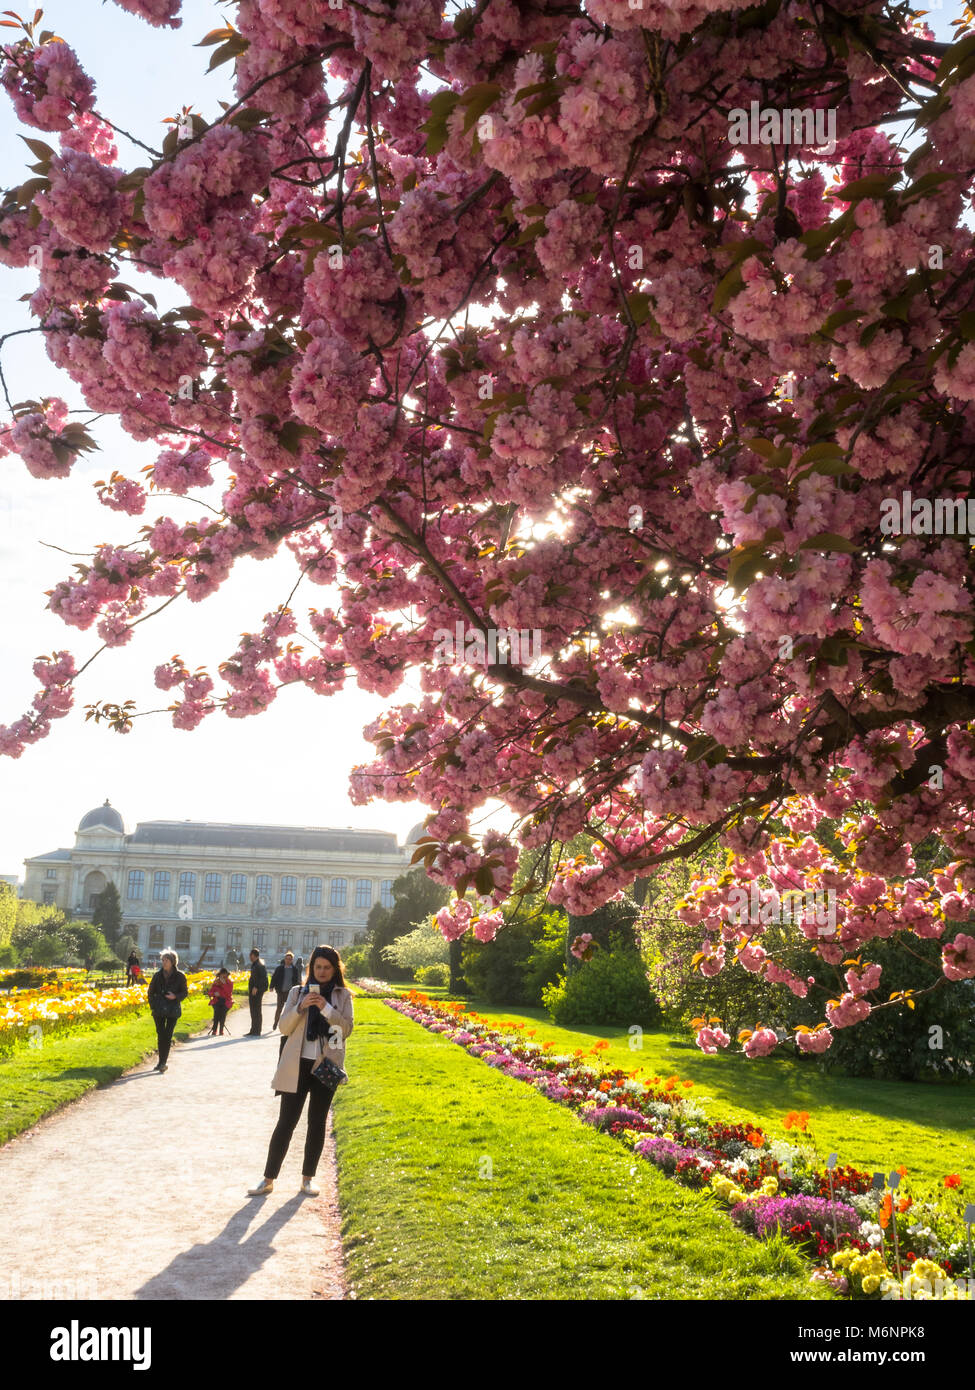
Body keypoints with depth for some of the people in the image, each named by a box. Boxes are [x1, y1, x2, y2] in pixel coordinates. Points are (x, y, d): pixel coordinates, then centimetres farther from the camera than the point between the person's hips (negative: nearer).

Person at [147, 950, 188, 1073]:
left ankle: (164, 1062, 1)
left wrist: (175, 997, -16)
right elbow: (151, 991, 12)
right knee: (160, 1035, 7)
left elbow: (185, 992, 3)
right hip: (159, 1010, 2)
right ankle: (161, 1061, 18)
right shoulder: (158, 975, 3)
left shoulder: (179, 976, -4)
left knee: (168, 1035, -4)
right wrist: (152, 1005, 2)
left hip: (173, 1010, -2)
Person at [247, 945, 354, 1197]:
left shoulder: (343, 995, 6)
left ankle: (308, 1178, 18)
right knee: (286, 1122, -1)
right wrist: (300, 1008, -14)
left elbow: (347, 1028, -4)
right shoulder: (297, 992, 7)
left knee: (317, 1122, 8)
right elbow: (284, 1028, 2)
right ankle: (268, 1179, 5)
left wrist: (327, 1008, -16)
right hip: (297, 1065, 0)